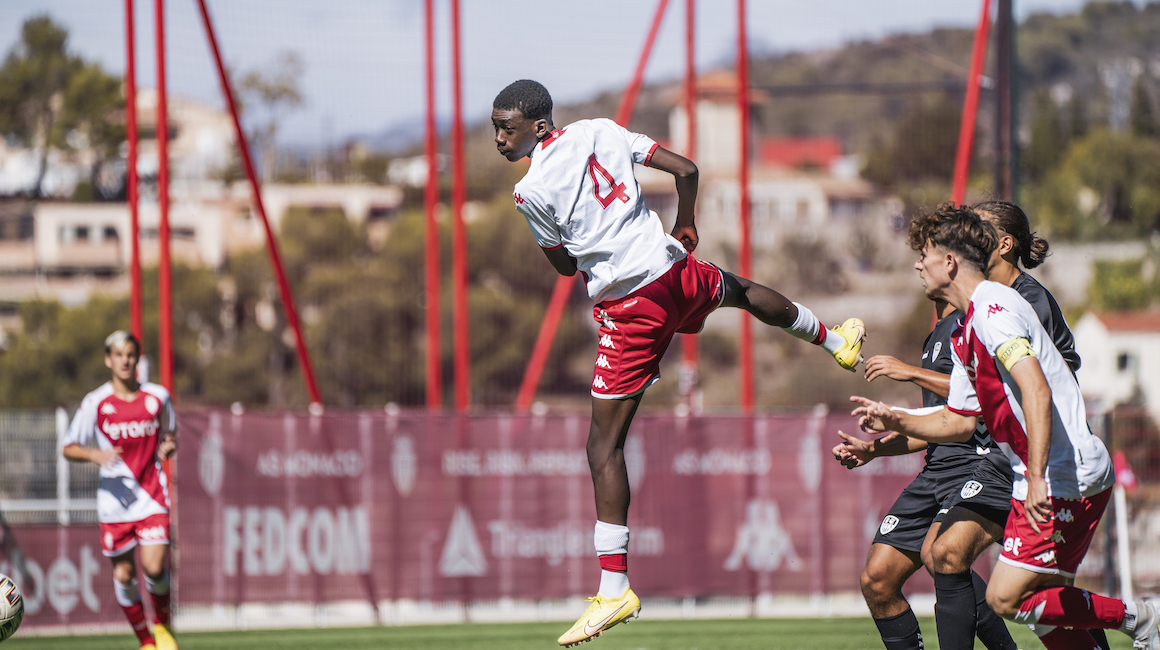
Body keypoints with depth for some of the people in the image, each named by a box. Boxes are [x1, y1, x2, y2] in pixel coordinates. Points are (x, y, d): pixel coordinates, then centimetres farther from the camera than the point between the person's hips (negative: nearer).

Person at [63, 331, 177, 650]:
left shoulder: (158, 397, 2)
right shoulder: (95, 403, -3)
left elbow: (169, 434, 18)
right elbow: (69, 448, 1)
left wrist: (169, 446, -5)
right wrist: (95, 454, -19)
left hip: (152, 497, 0)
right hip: (115, 499, 0)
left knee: (154, 567, -14)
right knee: (123, 573, 2)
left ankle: (162, 624, 15)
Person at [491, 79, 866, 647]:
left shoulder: (531, 192, -13)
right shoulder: (601, 132, 1)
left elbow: (564, 265, 2)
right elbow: (685, 170, 6)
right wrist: (684, 229, 22)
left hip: (629, 310, -6)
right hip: (676, 274, 6)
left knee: (604, 446, -2)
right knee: (740, 290, 41)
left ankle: (614, 589, -7)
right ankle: (836, 341, 67)